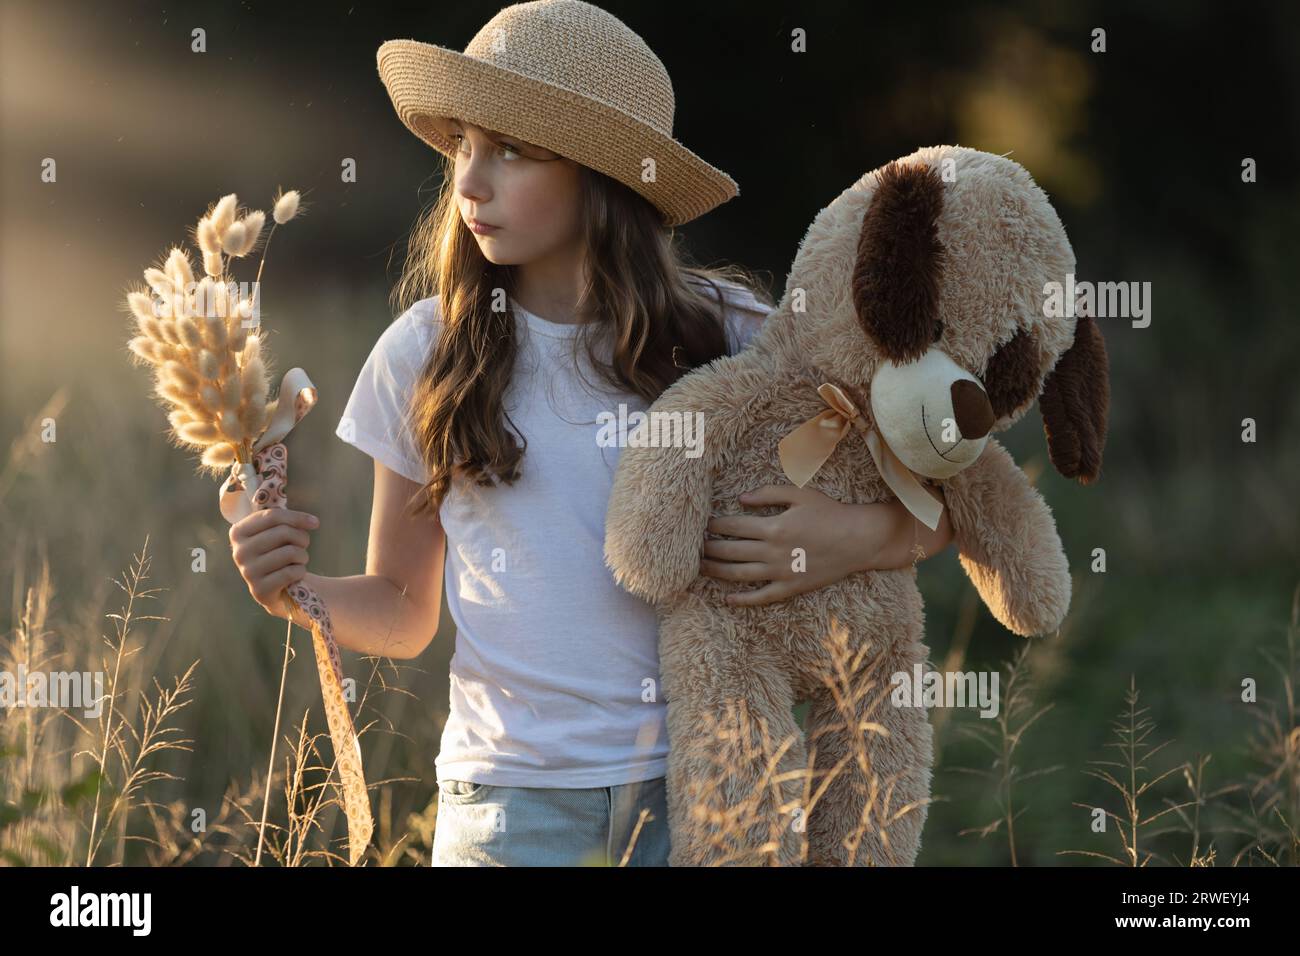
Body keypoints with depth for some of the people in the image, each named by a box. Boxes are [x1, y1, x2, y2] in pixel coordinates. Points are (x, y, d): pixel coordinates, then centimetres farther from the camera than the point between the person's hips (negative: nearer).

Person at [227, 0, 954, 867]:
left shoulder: (732, 336, -3)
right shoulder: (423, 355, 1)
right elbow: (404, 612, 9)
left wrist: (863, 538, -16)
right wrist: (301, 594, -10)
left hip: (697, 790, 0)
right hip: (513, 794, 0)